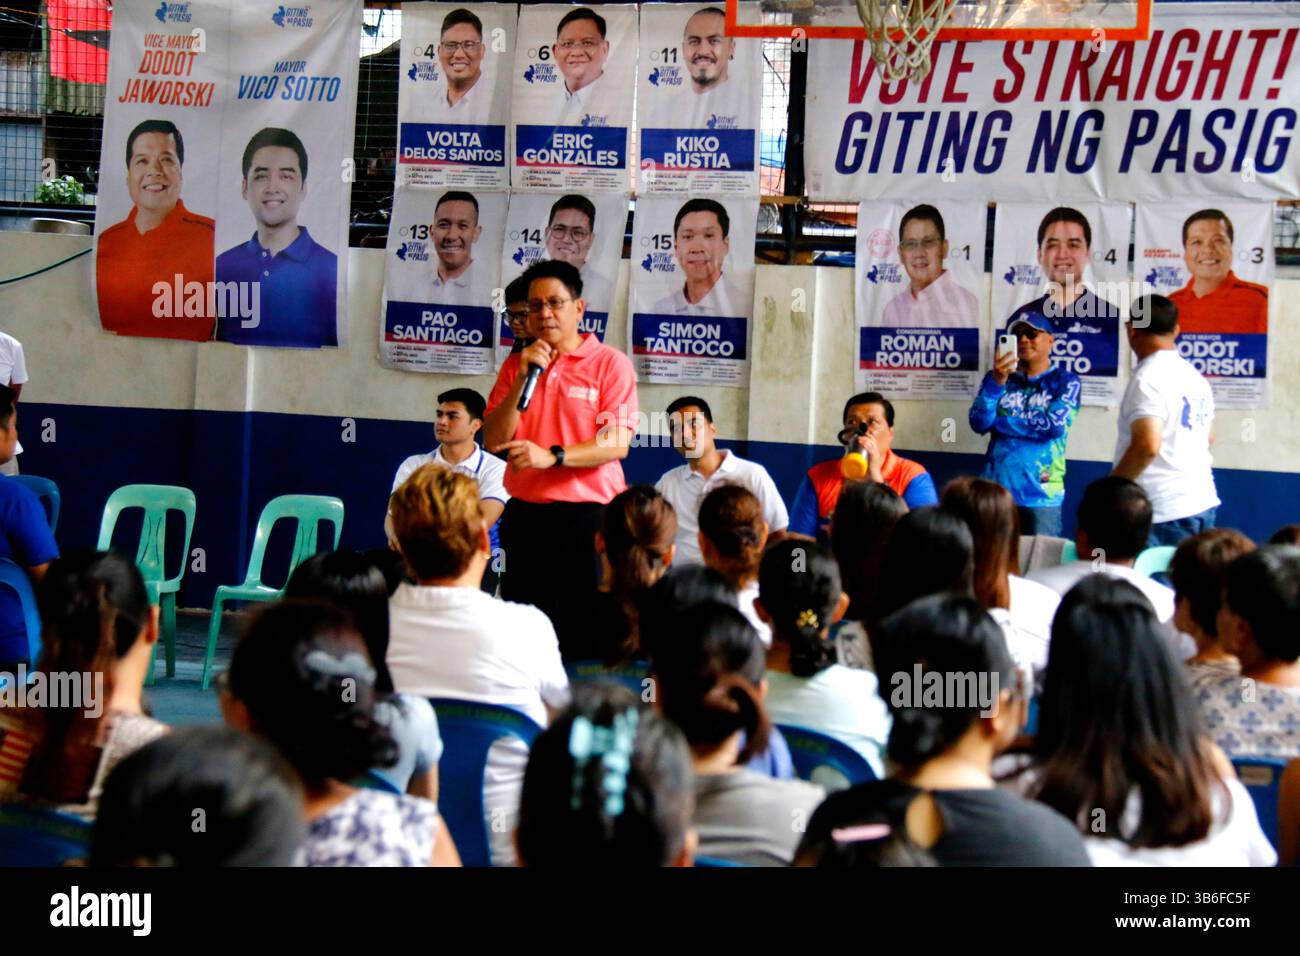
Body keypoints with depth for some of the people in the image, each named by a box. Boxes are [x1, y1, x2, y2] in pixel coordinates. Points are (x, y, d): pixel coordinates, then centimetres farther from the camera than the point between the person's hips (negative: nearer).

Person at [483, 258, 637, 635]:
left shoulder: (610, 363, -2)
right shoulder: (515, 365, 12)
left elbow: (616, 445, -11)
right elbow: (493, 442, 3)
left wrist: (552, 456, -24)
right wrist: (522, 379, -7)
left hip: (586, 515, -4)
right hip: (523, 515, 4)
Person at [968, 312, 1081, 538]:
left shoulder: (1065, 381, 2)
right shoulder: (997, 376, 10)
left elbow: (1054, 426, -13)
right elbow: (978, 423, -2)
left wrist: (997, 421, -5)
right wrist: (997, 382, -16)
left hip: (1041, 494, -2)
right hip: (997, 490, 3)